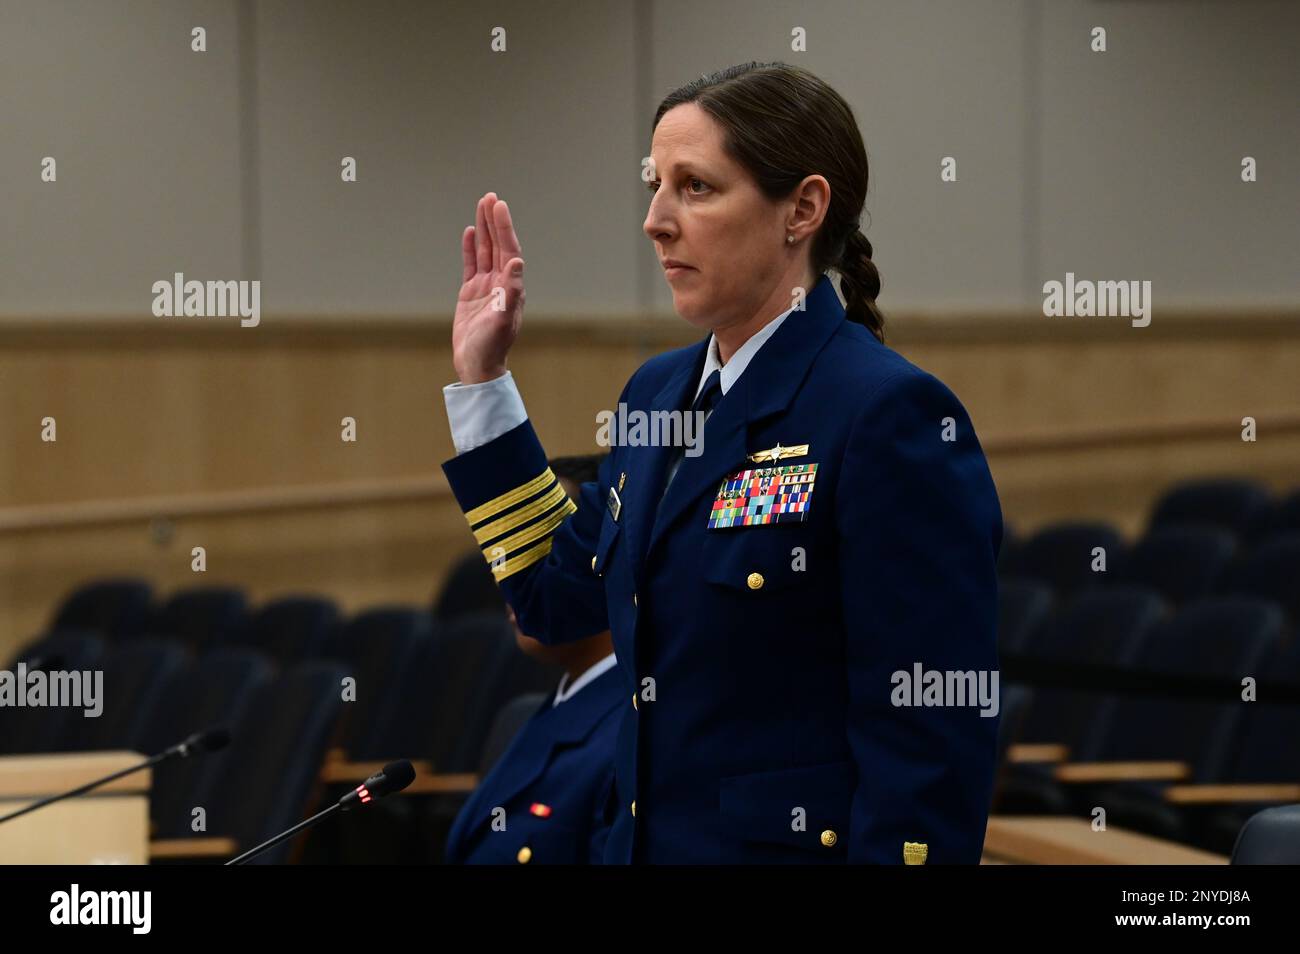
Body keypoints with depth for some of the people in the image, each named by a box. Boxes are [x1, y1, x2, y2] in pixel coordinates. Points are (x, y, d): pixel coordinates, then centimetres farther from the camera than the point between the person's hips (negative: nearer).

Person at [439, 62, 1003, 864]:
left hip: (803, 842, -8)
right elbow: (559, 598, 18)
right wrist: (481, 378, 16)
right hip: (651, 841, 8)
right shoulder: (659, 392, 10)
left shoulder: (890, 413, -16)